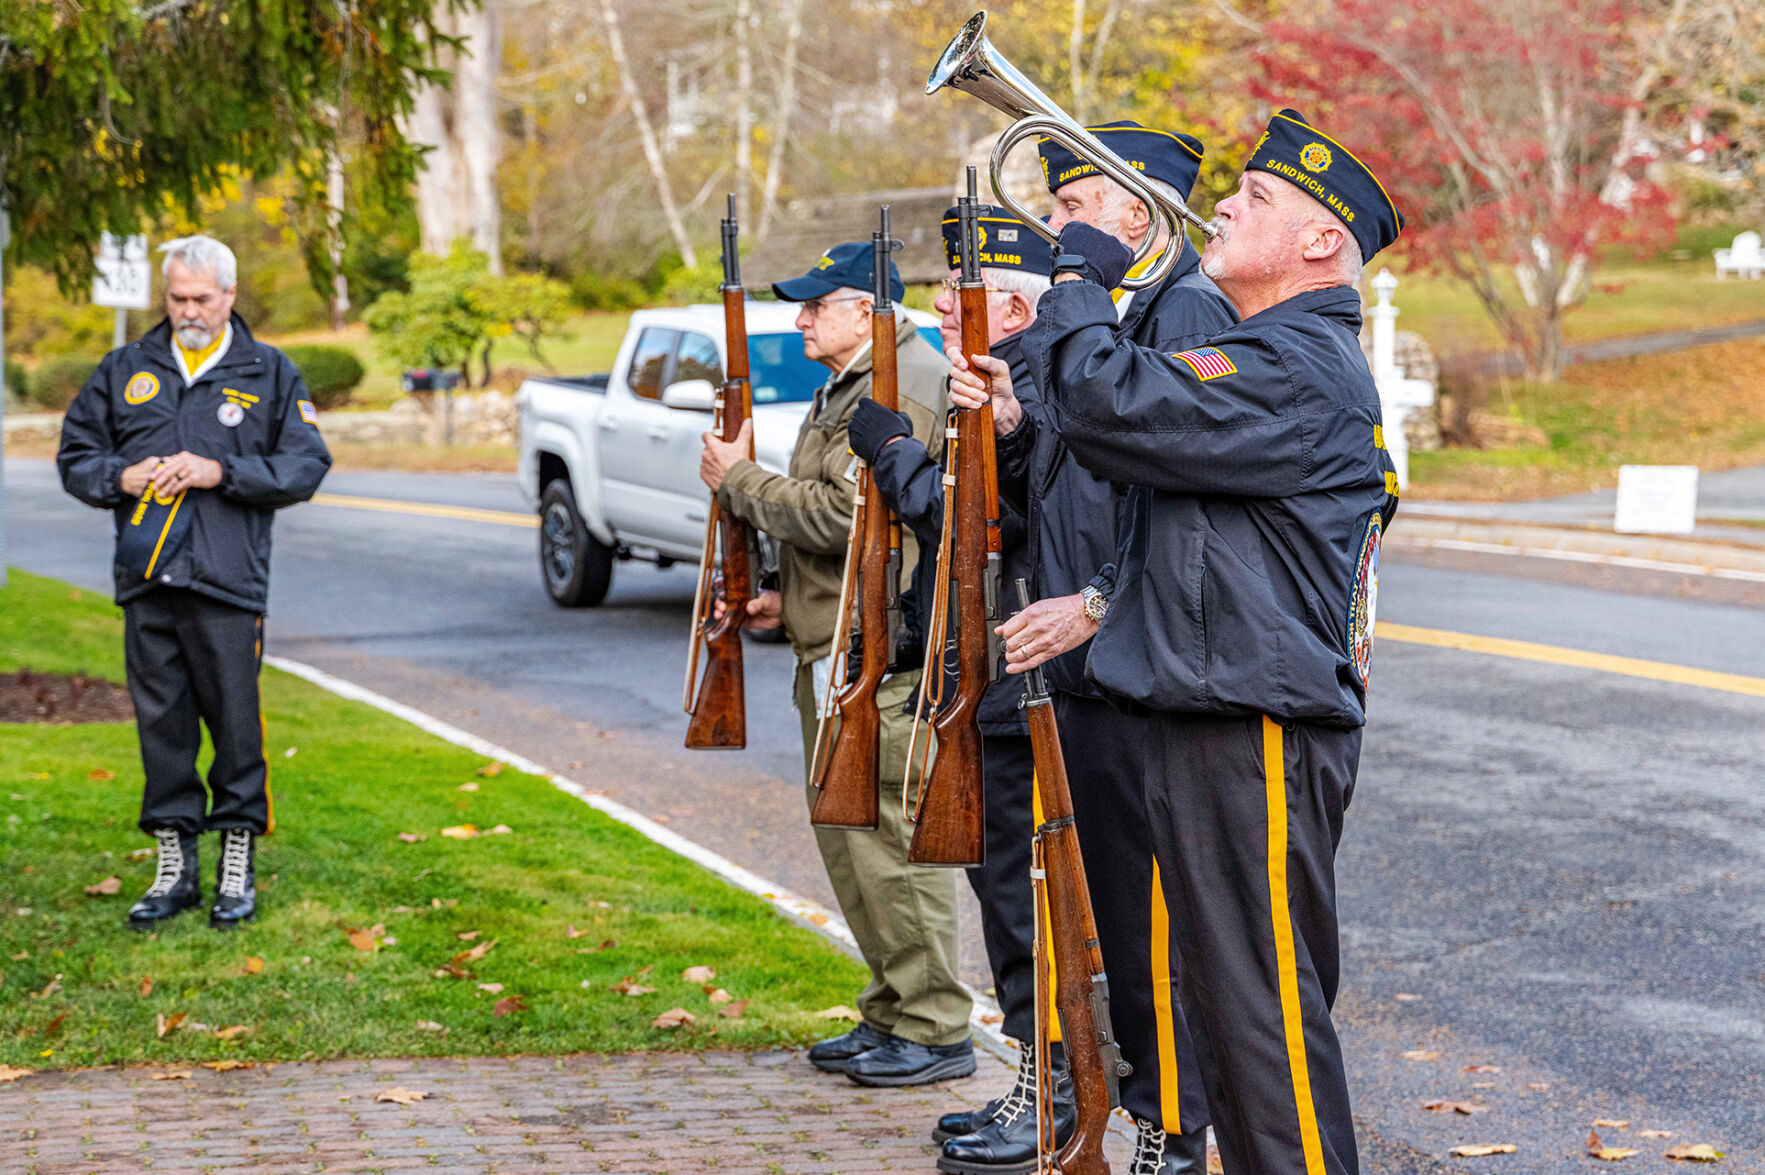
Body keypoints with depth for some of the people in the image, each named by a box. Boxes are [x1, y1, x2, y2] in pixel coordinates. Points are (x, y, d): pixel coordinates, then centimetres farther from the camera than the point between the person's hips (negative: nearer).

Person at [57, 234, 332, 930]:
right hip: (145, 583, 3)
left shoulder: (269, 374, 7)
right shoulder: (126, 370, 14)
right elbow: (75, 455, 16)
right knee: (161, 722, 6)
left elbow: (306, 467, 1)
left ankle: (238, 866, 9)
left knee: (235, 723, -1)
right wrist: (122, 479, -5)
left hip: (228, 584, -3)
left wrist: (221, 473, -11)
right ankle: (173, 866, 15)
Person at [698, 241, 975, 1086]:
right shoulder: (847, 389, 20)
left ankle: (935, 1031, -2)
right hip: (836, 644, 11)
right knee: (847, 835, 14)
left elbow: (841, 515, -22)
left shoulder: (900, 392, -14)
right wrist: (789, 597, 14)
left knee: (889, 834, -8)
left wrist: (739, 480, -11)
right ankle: (890, 1015, 23)